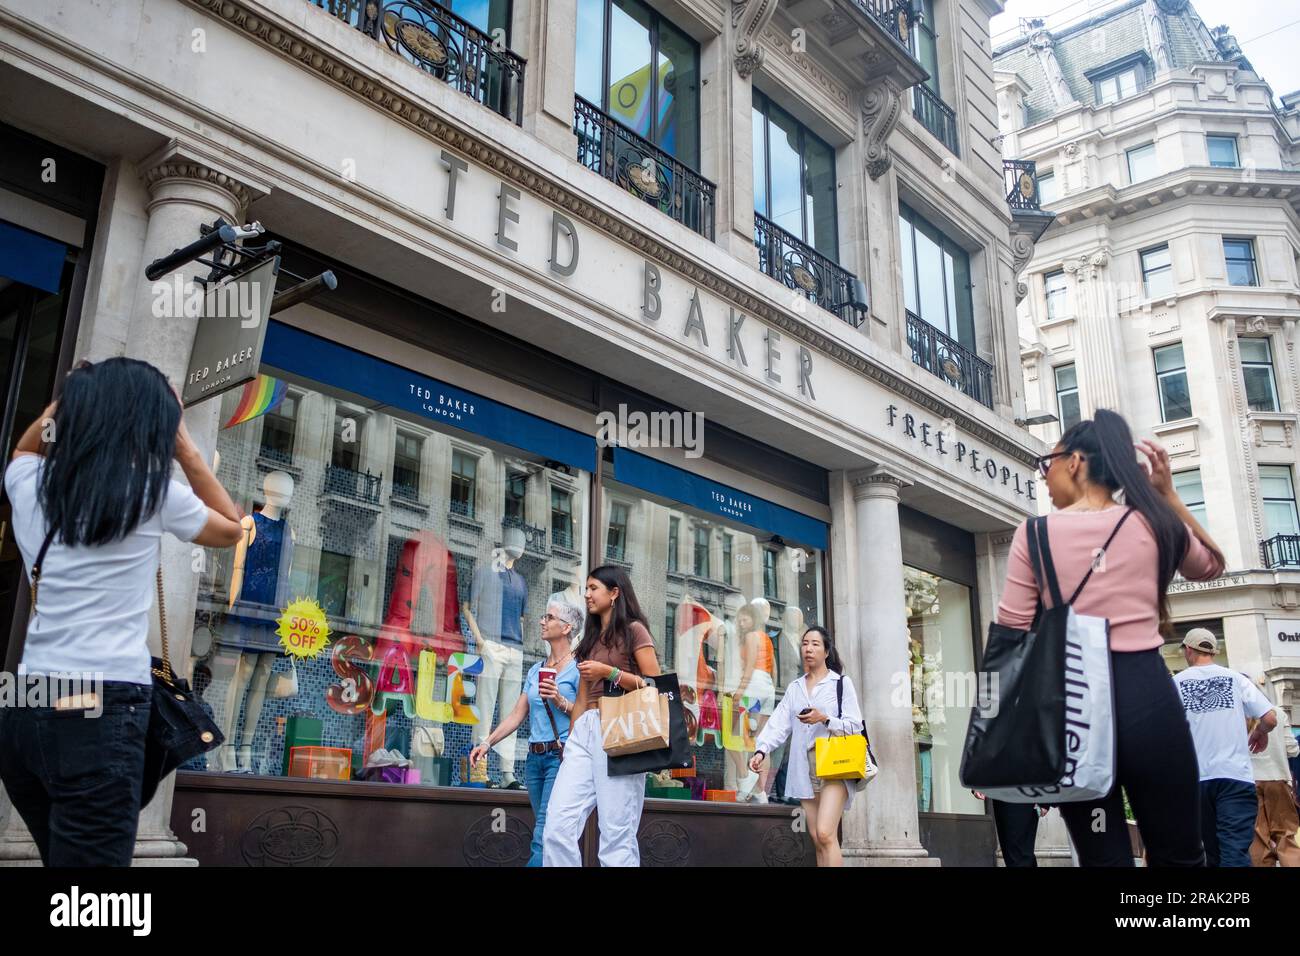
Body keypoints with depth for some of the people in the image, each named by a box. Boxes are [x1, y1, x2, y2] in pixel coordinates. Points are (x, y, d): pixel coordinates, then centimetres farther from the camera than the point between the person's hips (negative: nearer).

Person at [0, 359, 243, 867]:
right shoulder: (154, 492, -6)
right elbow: (230, 528, 15)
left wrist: (74, 396, 25)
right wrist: (182, 440, 14)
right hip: (101, 714, -6)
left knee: (63, 853, 18)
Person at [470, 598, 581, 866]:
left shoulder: (577, 668, -4)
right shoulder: (535, 670, 16)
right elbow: (517, 715, 14)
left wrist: (561, 702, -21)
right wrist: (487, 743, 6)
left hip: (561, 756, -7)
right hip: (535, 757, 7)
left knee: (544, 834, -14)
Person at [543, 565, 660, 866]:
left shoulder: (634, 630, 3)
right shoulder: (591, 638, 24)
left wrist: (609, 672, -11)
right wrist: (571, 739, 17)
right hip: (585, 731, 7)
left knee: (617, 833, -7)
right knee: (557, 826, -6)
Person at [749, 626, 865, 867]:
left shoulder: (842, 683, 4)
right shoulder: (794, 688, 16)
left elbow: (855, 726, -2)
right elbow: (778, 724, 4)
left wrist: (824, 719, -18)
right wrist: (761, 750, -12)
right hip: (805, 768, 5)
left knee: (825, 833, -19)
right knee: (817, 839, 3)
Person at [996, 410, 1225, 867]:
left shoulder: (1034, 534, -2)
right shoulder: (1154, 524, 5)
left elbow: (1013, 635, -3)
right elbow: (1211, 565, 27)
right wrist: (1167, 494, 22)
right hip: (1147, 693, 1)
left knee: (1103, 858, 4)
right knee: (1179, 855, 10)